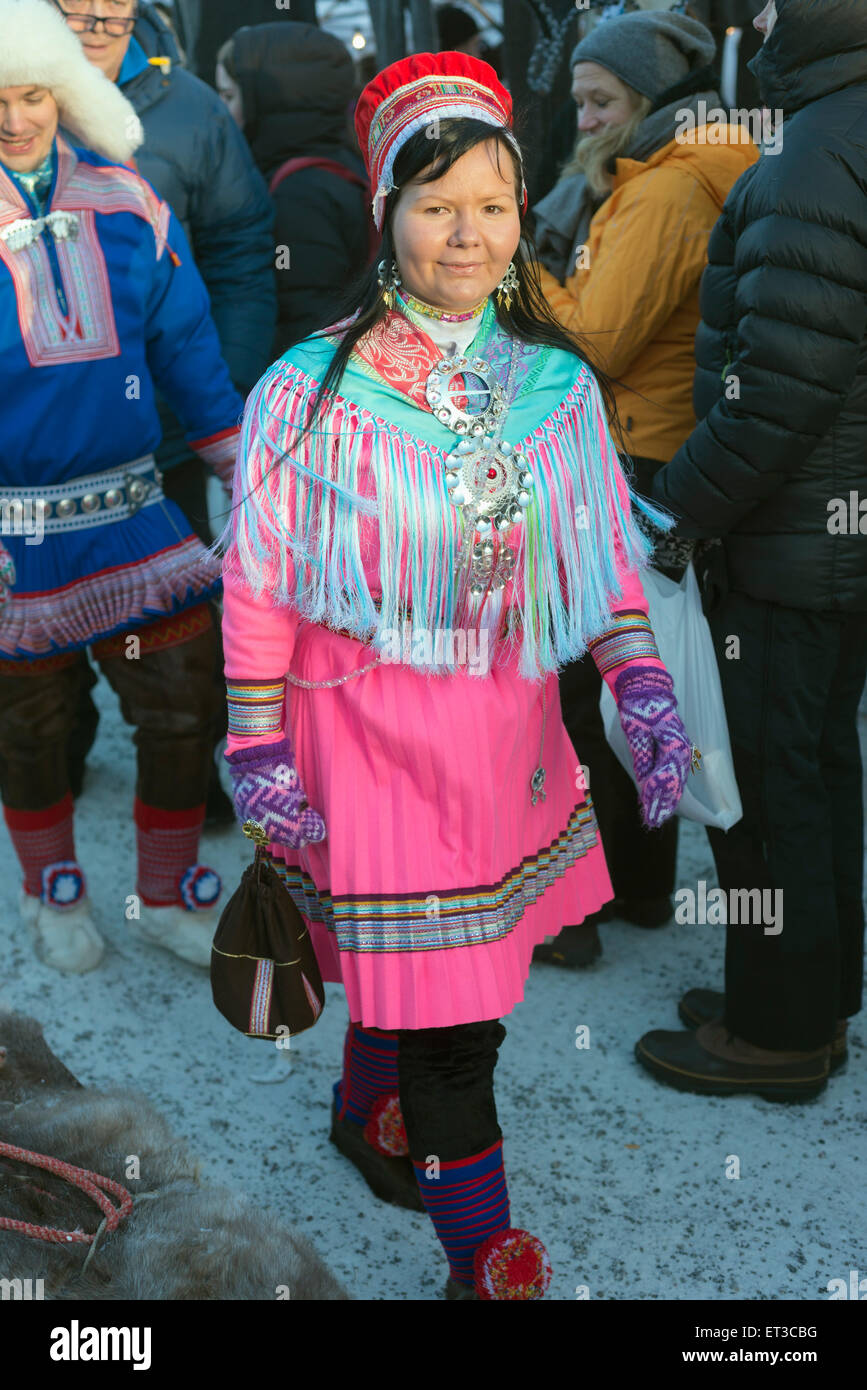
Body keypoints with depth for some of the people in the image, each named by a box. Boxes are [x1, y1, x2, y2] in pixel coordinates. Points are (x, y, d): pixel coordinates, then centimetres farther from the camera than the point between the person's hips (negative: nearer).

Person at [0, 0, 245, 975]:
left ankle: (167, 895, 26)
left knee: (185, 701, 4)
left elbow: (187, 348, 7)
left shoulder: (125, 205, 1)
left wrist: (246, 472, 6)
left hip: (126, 515, 2)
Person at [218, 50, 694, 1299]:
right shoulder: (318, 388, -11)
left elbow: (604, 552, 8)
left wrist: (644, 691, -4)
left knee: (412, 961, 21)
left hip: (508, 728, 5)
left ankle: (366, 1109, 51)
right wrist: (261, 752, -7)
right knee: (451, 1014, 0)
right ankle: (485, 1260, 18)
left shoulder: (557, 384, 2)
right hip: (378, 737, -4)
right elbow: (261, 585, -7)